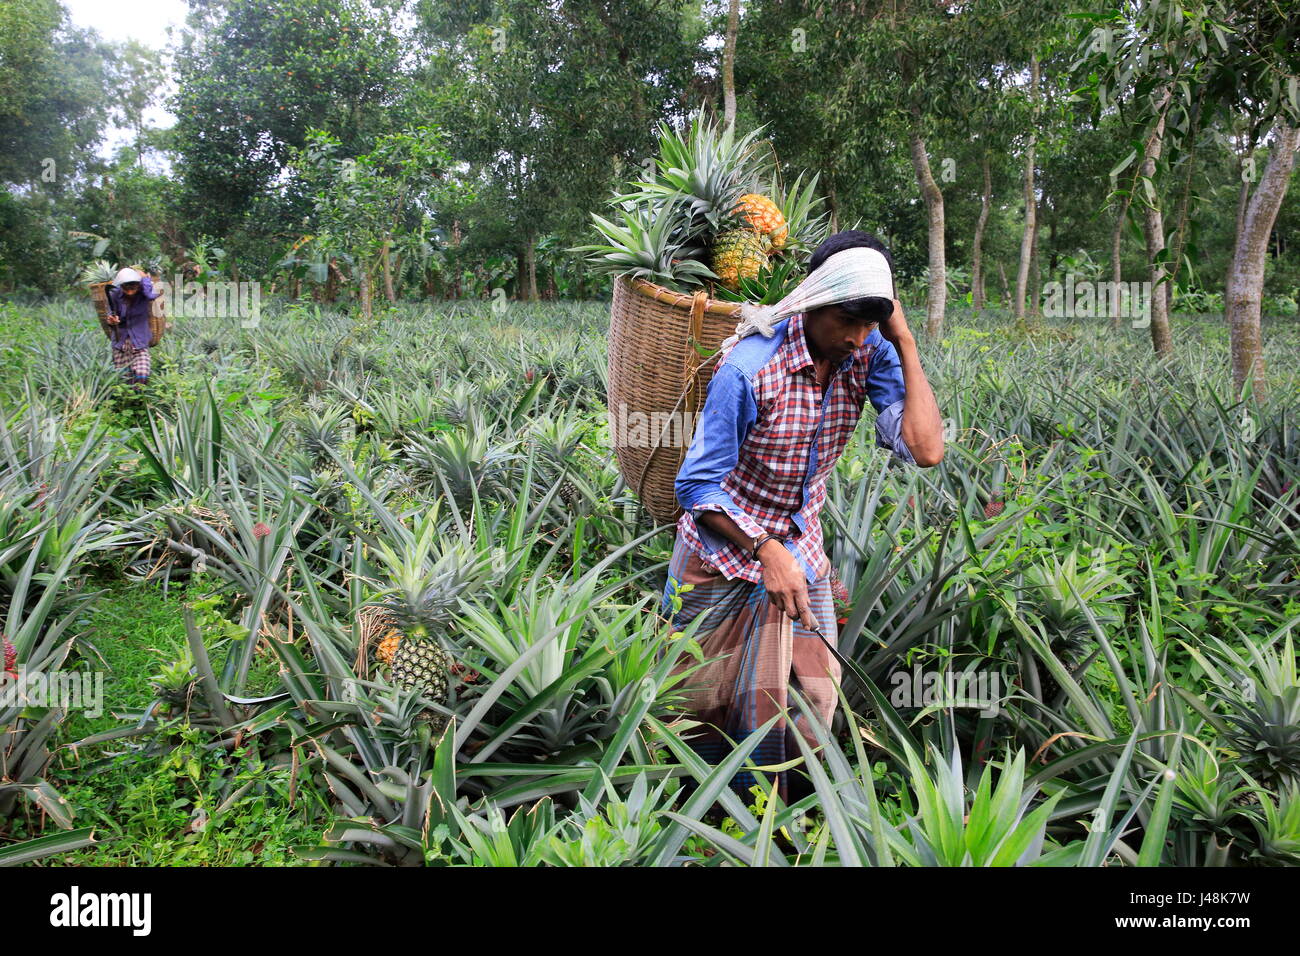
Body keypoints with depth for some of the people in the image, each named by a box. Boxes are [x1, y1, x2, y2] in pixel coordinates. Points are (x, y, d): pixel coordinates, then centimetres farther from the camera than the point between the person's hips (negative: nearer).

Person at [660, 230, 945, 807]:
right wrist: (765, 551, -33)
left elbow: (925, 450, -23)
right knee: (702, 698, 9)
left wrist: (905, 343, -24)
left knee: (812, 695, 5)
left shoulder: (868, 354, -13)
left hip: (800, 548, 4)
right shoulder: (748, 369, -27)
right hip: (723, 546, -4)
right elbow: (698, 485, -22)